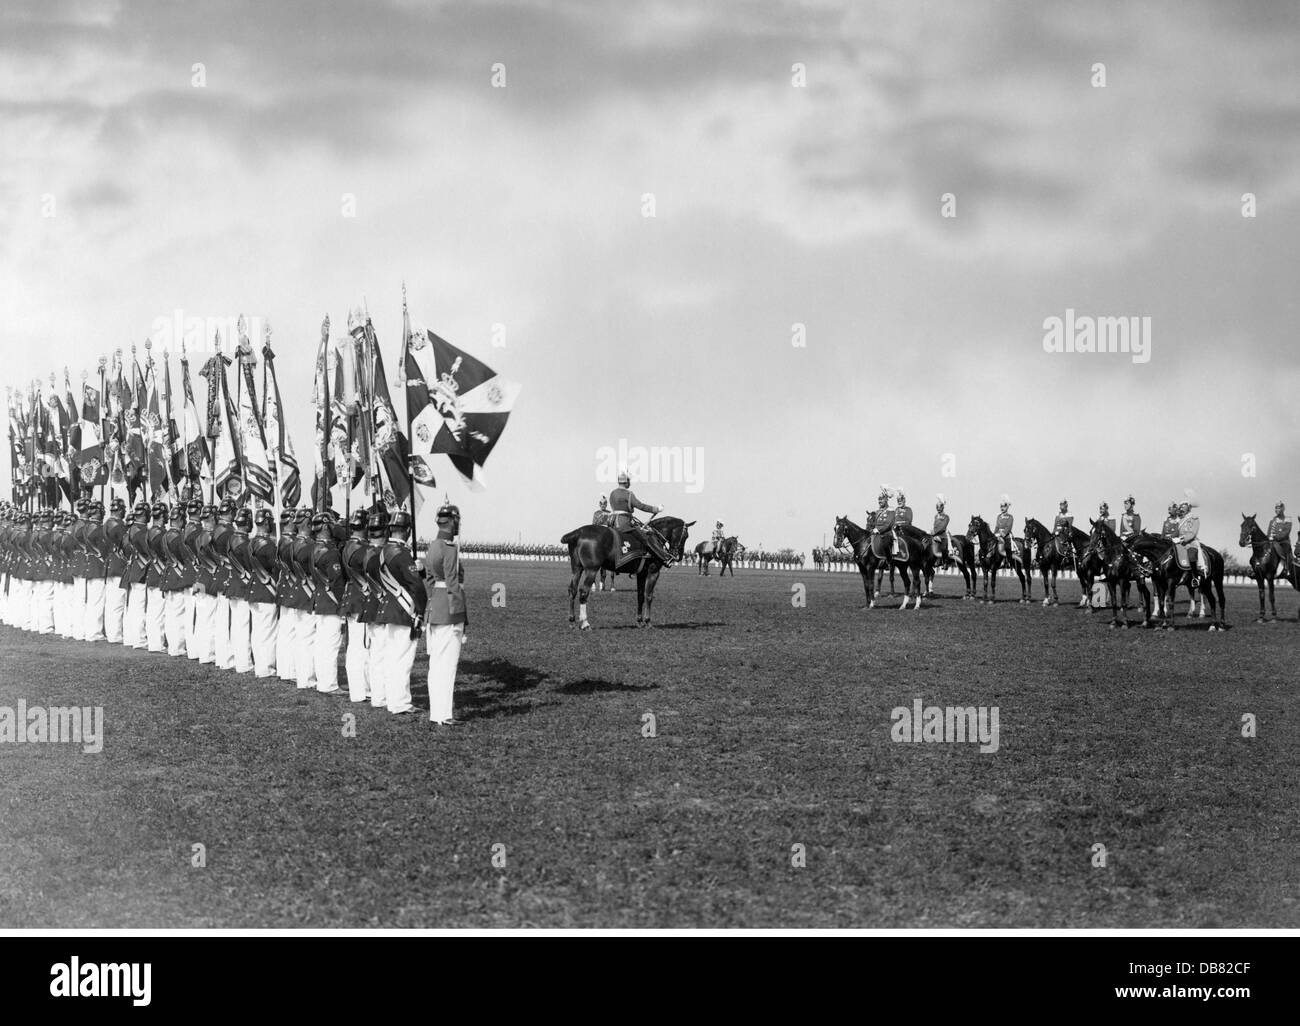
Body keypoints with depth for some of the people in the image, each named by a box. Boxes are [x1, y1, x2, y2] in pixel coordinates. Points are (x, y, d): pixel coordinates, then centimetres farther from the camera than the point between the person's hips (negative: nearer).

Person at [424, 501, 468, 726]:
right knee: (447, 663, -6)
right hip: (449, 613, -9)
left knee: (436, 663, 14)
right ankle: (443, 715, -6)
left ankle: (437, 708, 21)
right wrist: (463, 619, -12)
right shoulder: (450, 549, -14)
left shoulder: (432, 548, 12)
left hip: (433, 610, 9)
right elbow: (454, 587, -15)